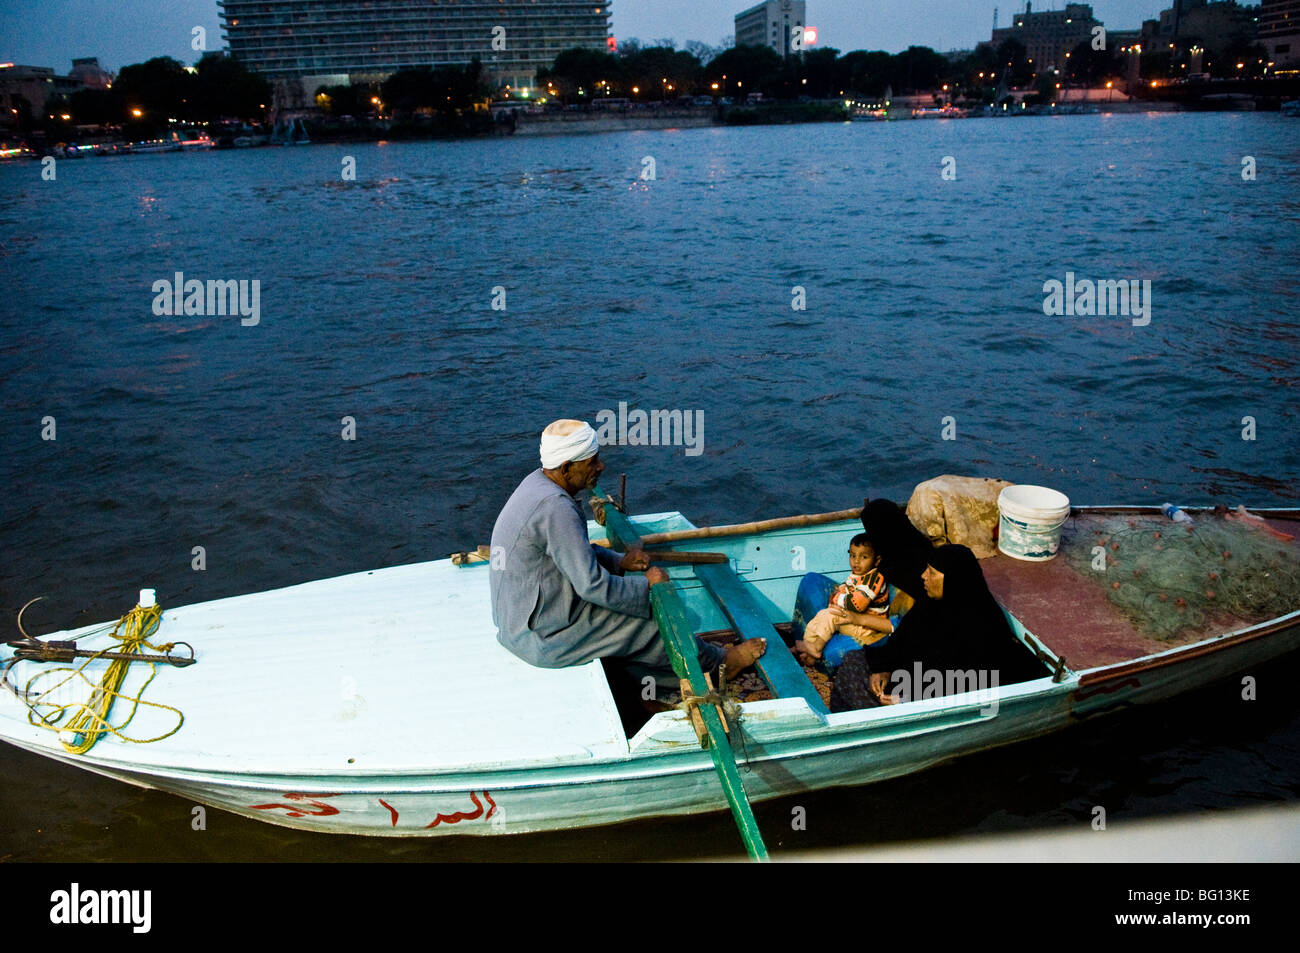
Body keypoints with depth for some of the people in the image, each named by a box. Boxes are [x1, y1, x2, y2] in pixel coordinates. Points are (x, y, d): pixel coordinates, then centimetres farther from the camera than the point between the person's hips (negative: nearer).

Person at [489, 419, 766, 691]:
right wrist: (647, 585, -11)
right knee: (646, 624, -1)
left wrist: (618, 561, 8)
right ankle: (717, 662, 20)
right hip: (544, 639, -9)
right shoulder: (556, 507, -28)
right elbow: (592, 584, -26)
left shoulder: (537, 482, 4)